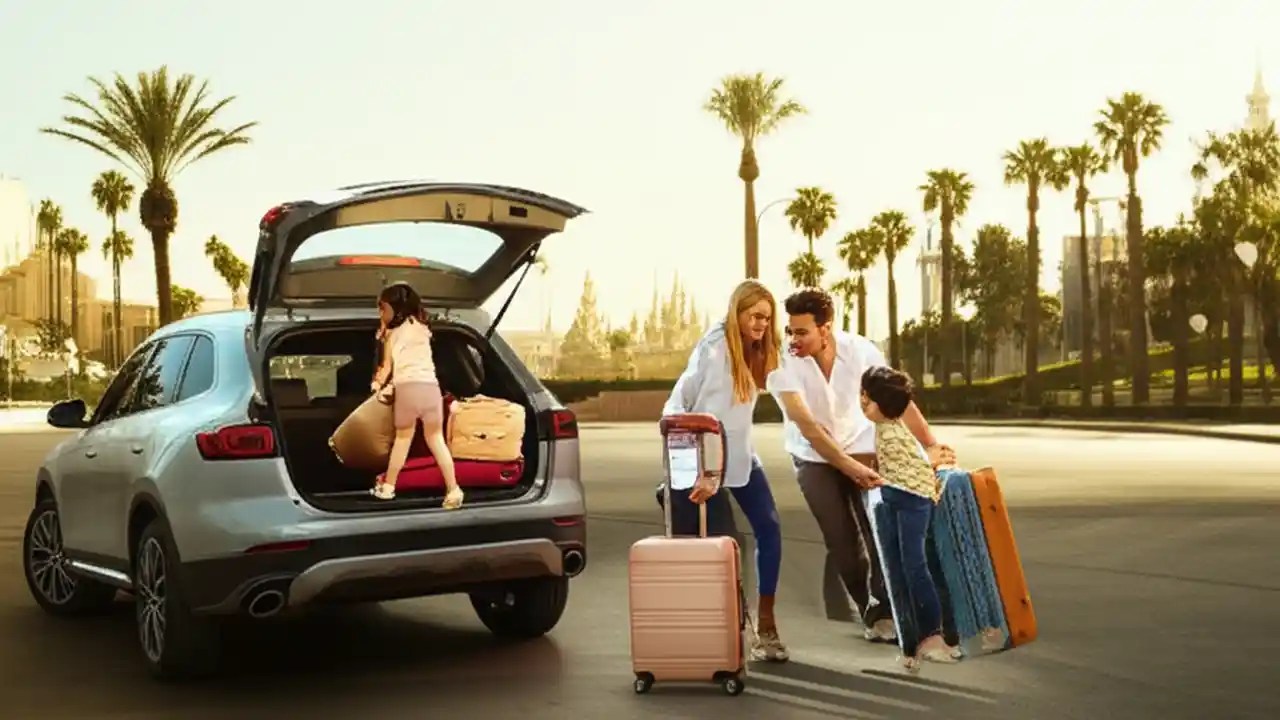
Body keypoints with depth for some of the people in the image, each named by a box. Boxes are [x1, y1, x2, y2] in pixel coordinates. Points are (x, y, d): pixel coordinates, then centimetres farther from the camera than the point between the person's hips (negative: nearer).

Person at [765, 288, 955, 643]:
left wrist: (930, 445, -22)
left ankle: (882, 612, 2)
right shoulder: (783, 363, -26)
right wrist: (849, 467, -33)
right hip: (814, 457, -1)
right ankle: (869, 610, 15)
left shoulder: (860, 350, -20)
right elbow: (806, 425, -29)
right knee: (841, 541, -5)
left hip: (861, 448, 1)